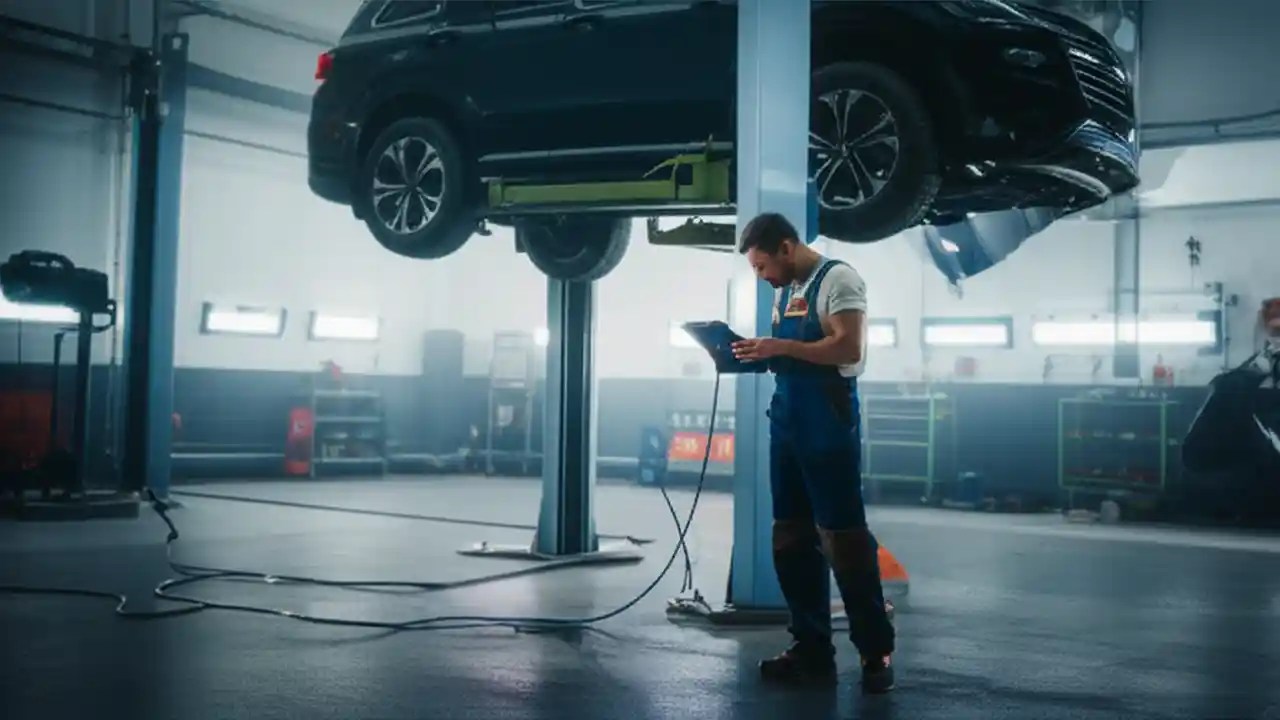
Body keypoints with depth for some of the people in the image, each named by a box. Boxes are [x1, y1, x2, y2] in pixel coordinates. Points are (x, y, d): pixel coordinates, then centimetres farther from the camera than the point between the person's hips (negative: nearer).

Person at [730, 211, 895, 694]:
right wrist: (758, 354, 3)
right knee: (791, 537, 8)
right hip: (786, 422, 9)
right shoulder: (785, 290, 17)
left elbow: (849, 349, -18)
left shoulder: (837, 279, -8)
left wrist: (780, 347, -20)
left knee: (842, 535, -6)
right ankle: (812, 648, 15)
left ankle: (876, 650, 3)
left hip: (828, 423, -9)